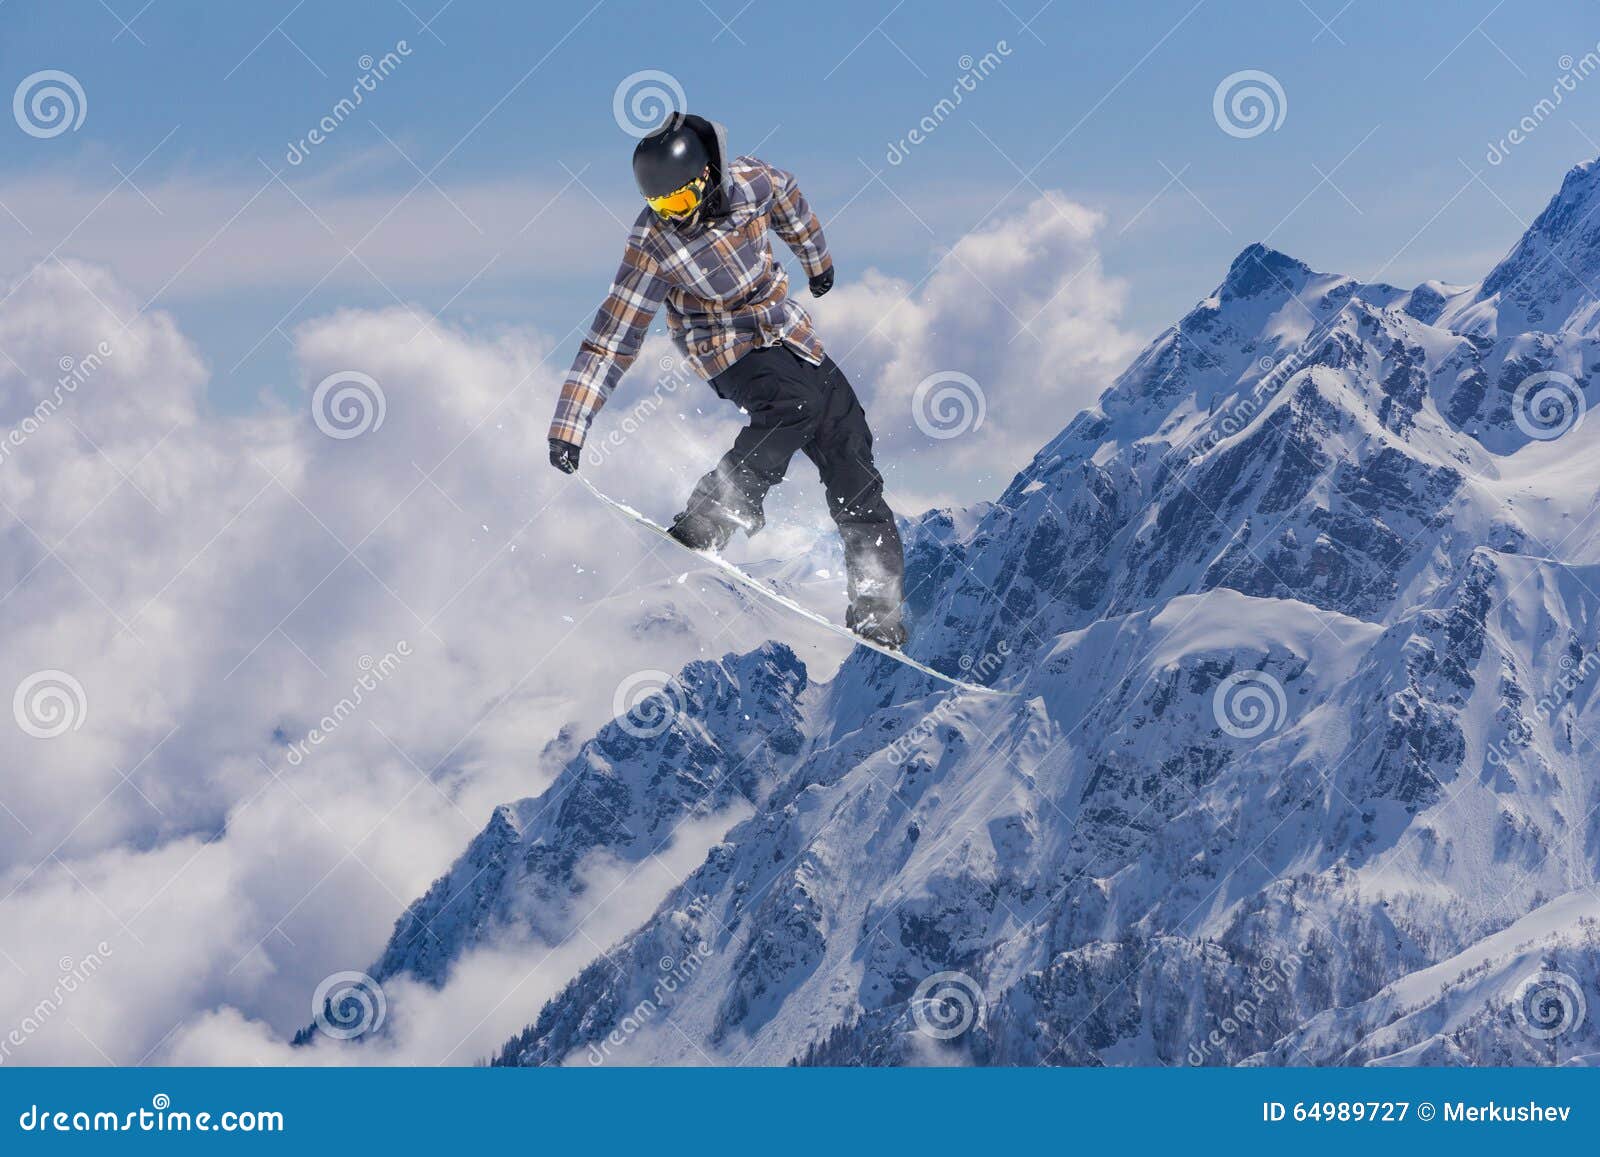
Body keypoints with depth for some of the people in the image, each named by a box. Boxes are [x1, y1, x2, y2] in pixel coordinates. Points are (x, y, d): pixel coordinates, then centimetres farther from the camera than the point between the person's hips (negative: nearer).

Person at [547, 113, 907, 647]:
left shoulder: (750, 181, -13)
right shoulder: (652, 245, -21)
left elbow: (788, 200, 12)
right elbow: (611, 338, -19)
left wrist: (816, 260, 29)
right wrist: (568, 429, -23)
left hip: (791, 333, 5)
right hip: (730, 349, -5)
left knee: (855, 470, -2)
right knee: (795, 403, -37)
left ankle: (877, 614, 4)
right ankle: (706, 523, -29)